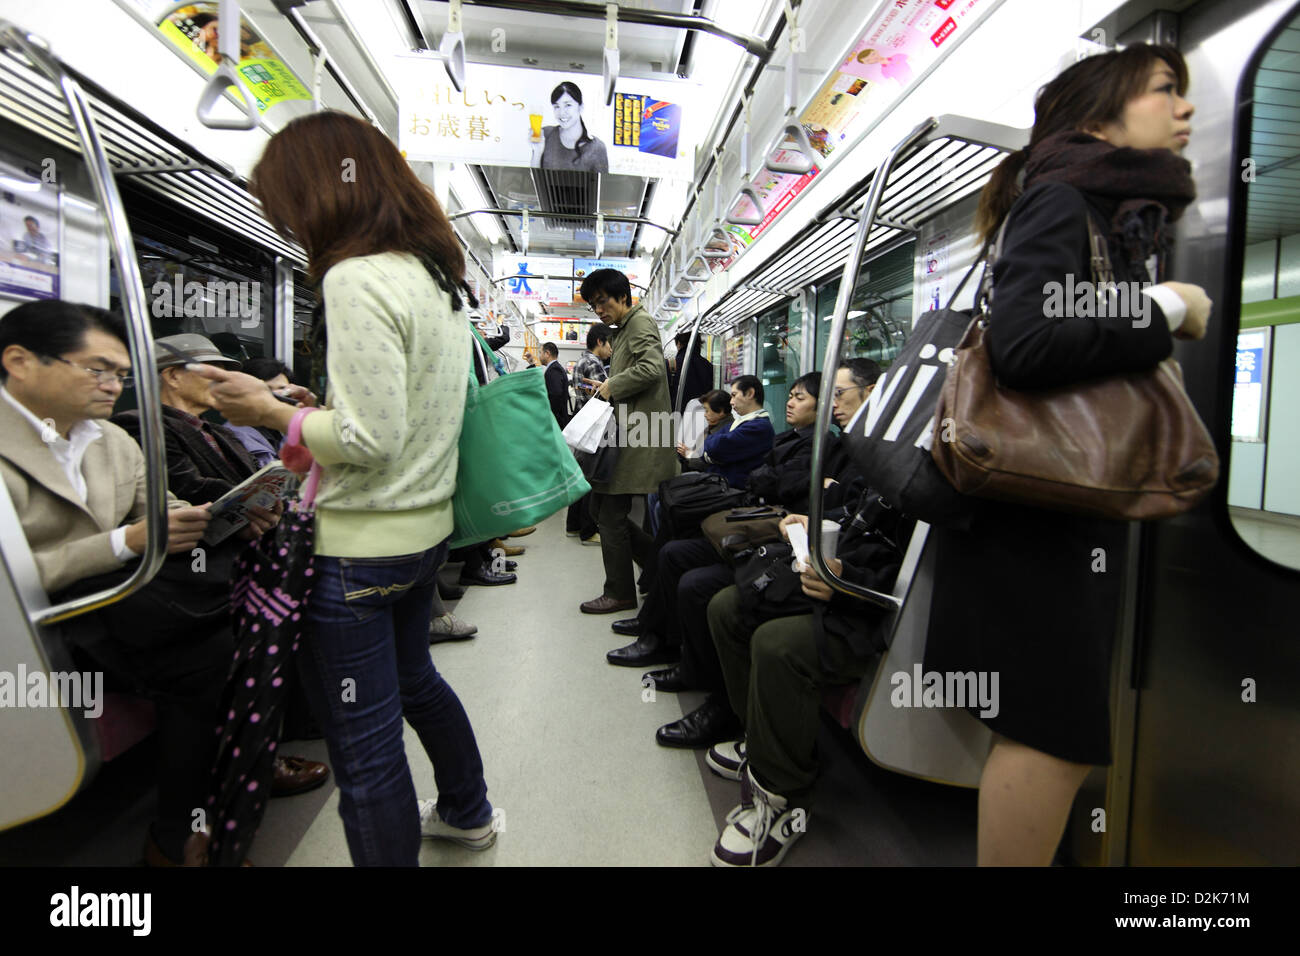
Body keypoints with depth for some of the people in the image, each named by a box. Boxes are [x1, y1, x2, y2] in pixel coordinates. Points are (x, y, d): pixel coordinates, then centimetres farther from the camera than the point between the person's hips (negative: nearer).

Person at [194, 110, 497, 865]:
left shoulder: (357, 279, -18)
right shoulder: (440, 274, 10)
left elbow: (370, 440, -23)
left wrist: (273, 412, -9)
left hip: (363, 545, -10)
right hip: (426, 526, 10)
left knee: (364, 744, 5)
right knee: (413, 677, 28)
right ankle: (467, 814, 49)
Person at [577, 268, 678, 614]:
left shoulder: (640, 322, -7)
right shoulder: (625, 328, 23)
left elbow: (651, 368, -23)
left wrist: (613, 385, -12)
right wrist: (608, 388, 12)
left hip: (636, 435, -11)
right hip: (624, 432, 11)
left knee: (611, 517, -4)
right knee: (600, 507, 13)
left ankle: (619, 594, 10)